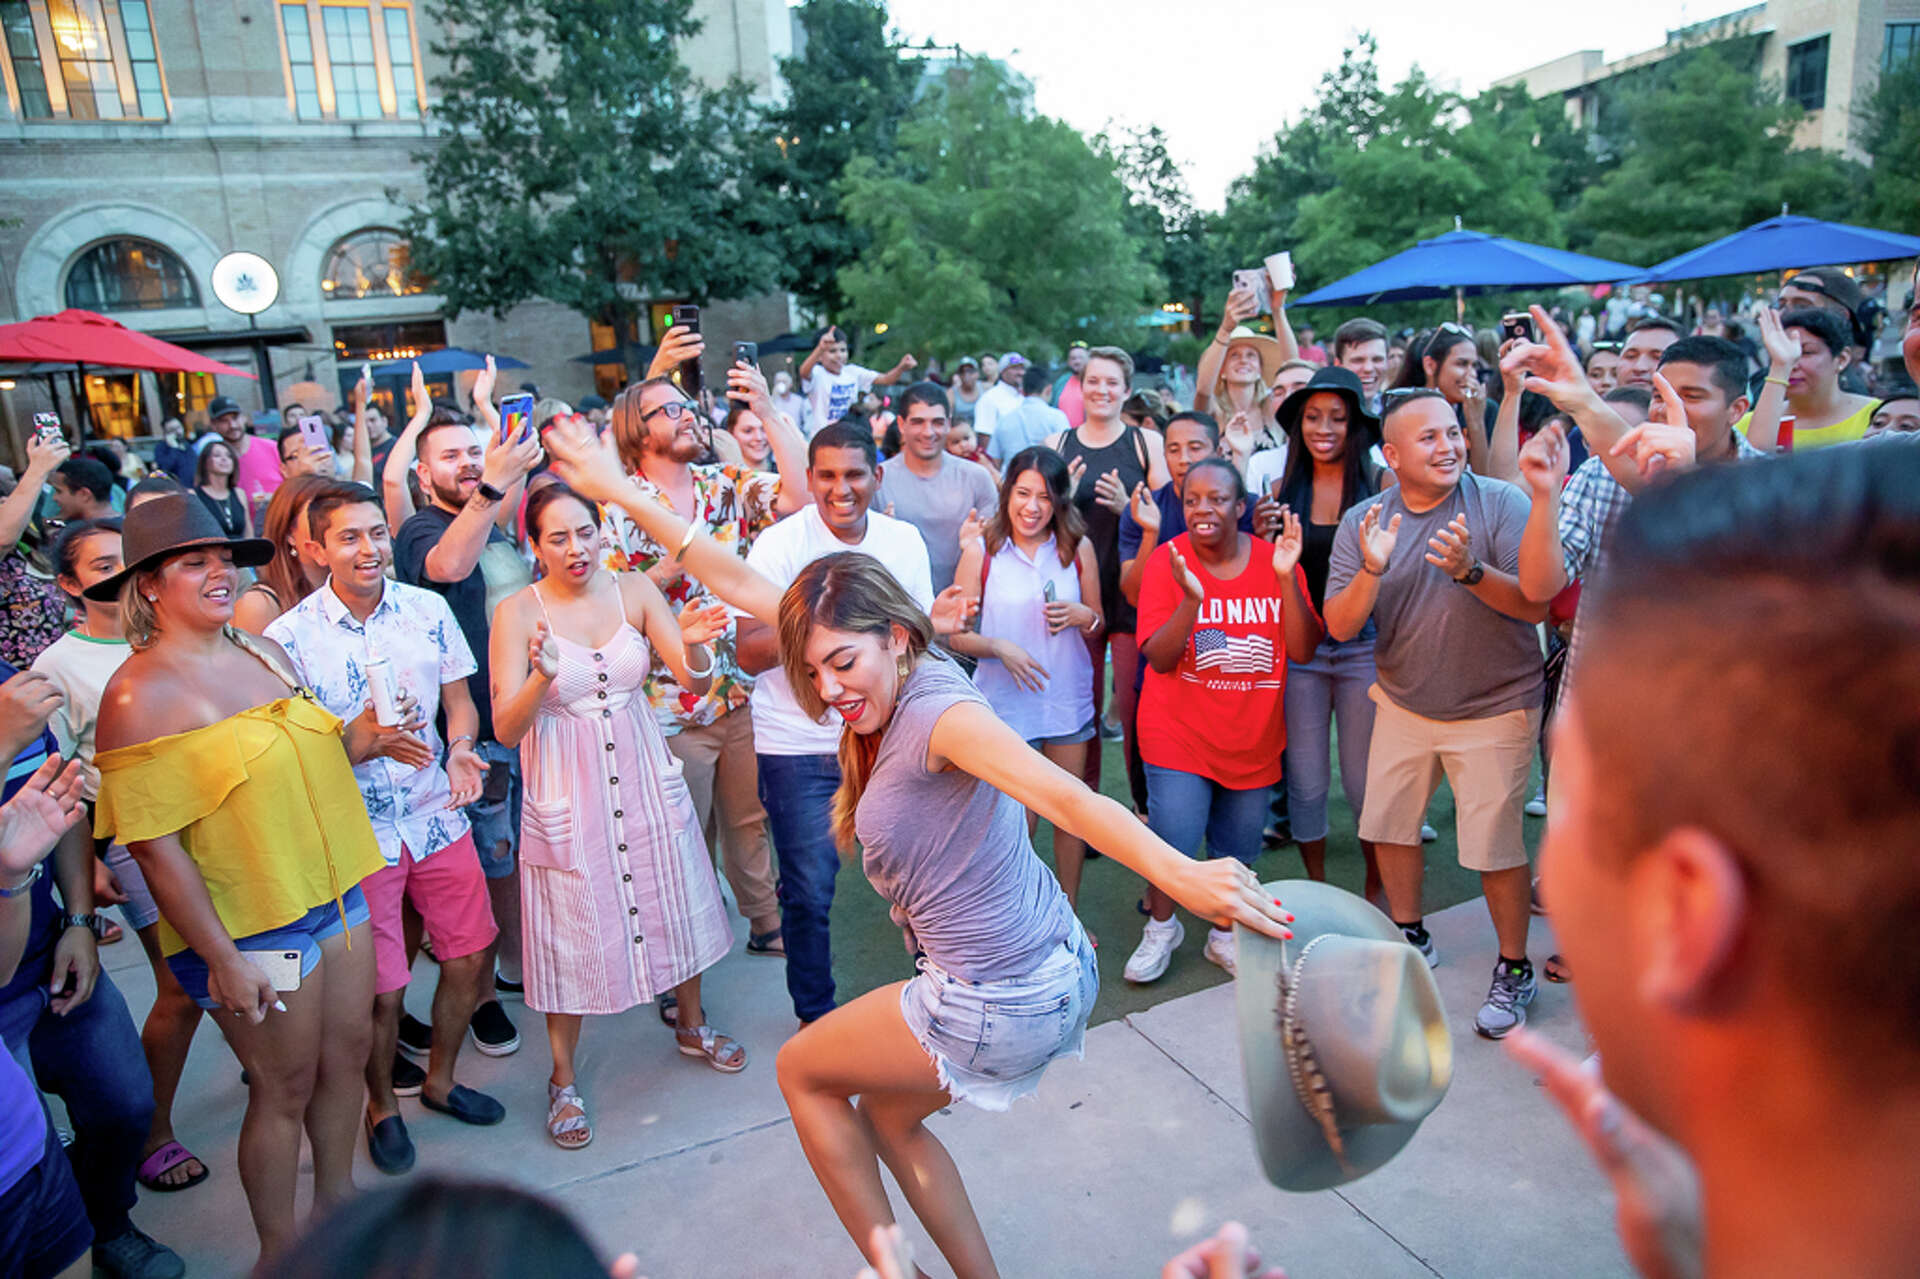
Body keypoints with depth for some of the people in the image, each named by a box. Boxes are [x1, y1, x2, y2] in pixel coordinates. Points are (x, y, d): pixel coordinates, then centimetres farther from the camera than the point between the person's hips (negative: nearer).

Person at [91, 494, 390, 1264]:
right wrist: (222, 959, -18)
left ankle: (338, 1198, 42)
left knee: (346, 1057, 18)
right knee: (285, 1089, 8)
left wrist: (365, 736, -3)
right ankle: (279, 1249, 31)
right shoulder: (139, 695, -16)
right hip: (249, 925, -7)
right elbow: (155, 847, -18)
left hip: (335, 892, 7)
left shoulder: (265, 652, 5)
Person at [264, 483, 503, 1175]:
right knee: (381, 989, 6)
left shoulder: (428, 610, -1)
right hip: (356, 832, -3)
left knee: (469, 958, 12)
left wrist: (460, 750, -13)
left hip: (437, 817, 4)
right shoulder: (289, 637, -10)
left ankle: (440, 1079, 39)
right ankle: (381, 1105, 35)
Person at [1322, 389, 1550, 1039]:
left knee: (1494, 843, -1)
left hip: (1493, 706, -4)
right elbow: (1340, 626, -12)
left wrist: (1470, 571, -36)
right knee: (1387, 824, 14)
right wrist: (1372, 570, -29)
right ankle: (1410, 936, 38)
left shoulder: (1500, 503, -15)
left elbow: (1535, 603, -20)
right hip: (1403, 703, 4)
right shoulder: (1361, 521, -6)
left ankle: (1514, 969, 22)